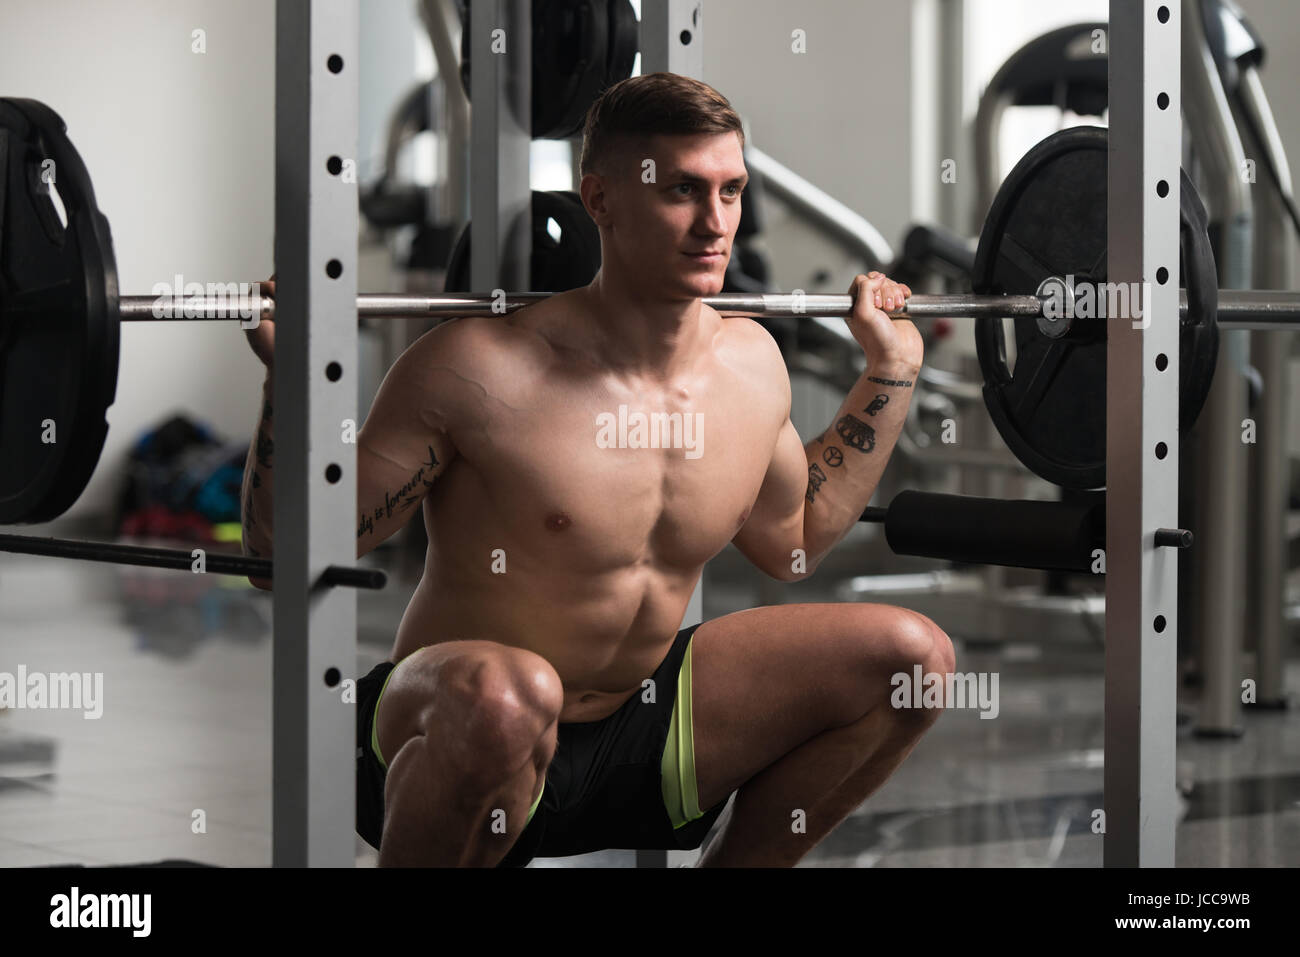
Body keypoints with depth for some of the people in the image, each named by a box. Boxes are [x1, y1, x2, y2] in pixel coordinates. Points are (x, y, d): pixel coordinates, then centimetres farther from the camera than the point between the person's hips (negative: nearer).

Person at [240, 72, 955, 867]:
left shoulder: (752, 364, 0)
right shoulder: (481, 369, -21)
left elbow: (794, 540, 21)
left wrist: (891, 374, 16)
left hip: (637, 727, 6)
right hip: (449, 736, -6)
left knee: (910, 658, -3)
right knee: (509, 697, -42)